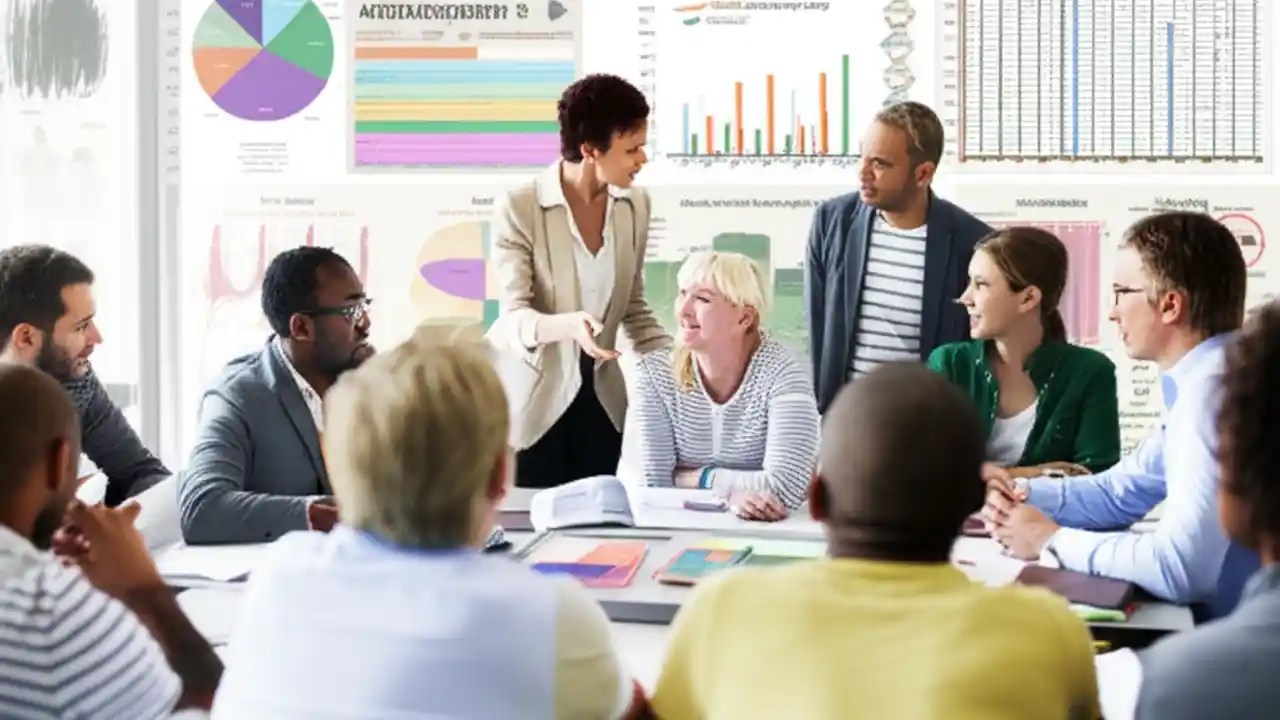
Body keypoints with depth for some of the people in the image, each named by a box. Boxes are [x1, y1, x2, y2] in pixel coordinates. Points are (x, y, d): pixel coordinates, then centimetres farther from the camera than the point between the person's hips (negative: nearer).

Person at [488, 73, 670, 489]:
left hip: (600, 400, 4)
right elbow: (514, 317, -18)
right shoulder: (521, 208, -14)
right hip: (531, 403, -4)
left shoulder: (635, 206, 1)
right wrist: (568, 325, -37)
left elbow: (633, 309, 10)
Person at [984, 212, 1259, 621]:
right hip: (1209, 627, 8)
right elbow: (1120, 492, 20)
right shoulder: (1198, 381, 10)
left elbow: (1181, 569, -29)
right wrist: (1021, 497, 2)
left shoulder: (1211, 391, -22)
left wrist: (1051, 540, -14)